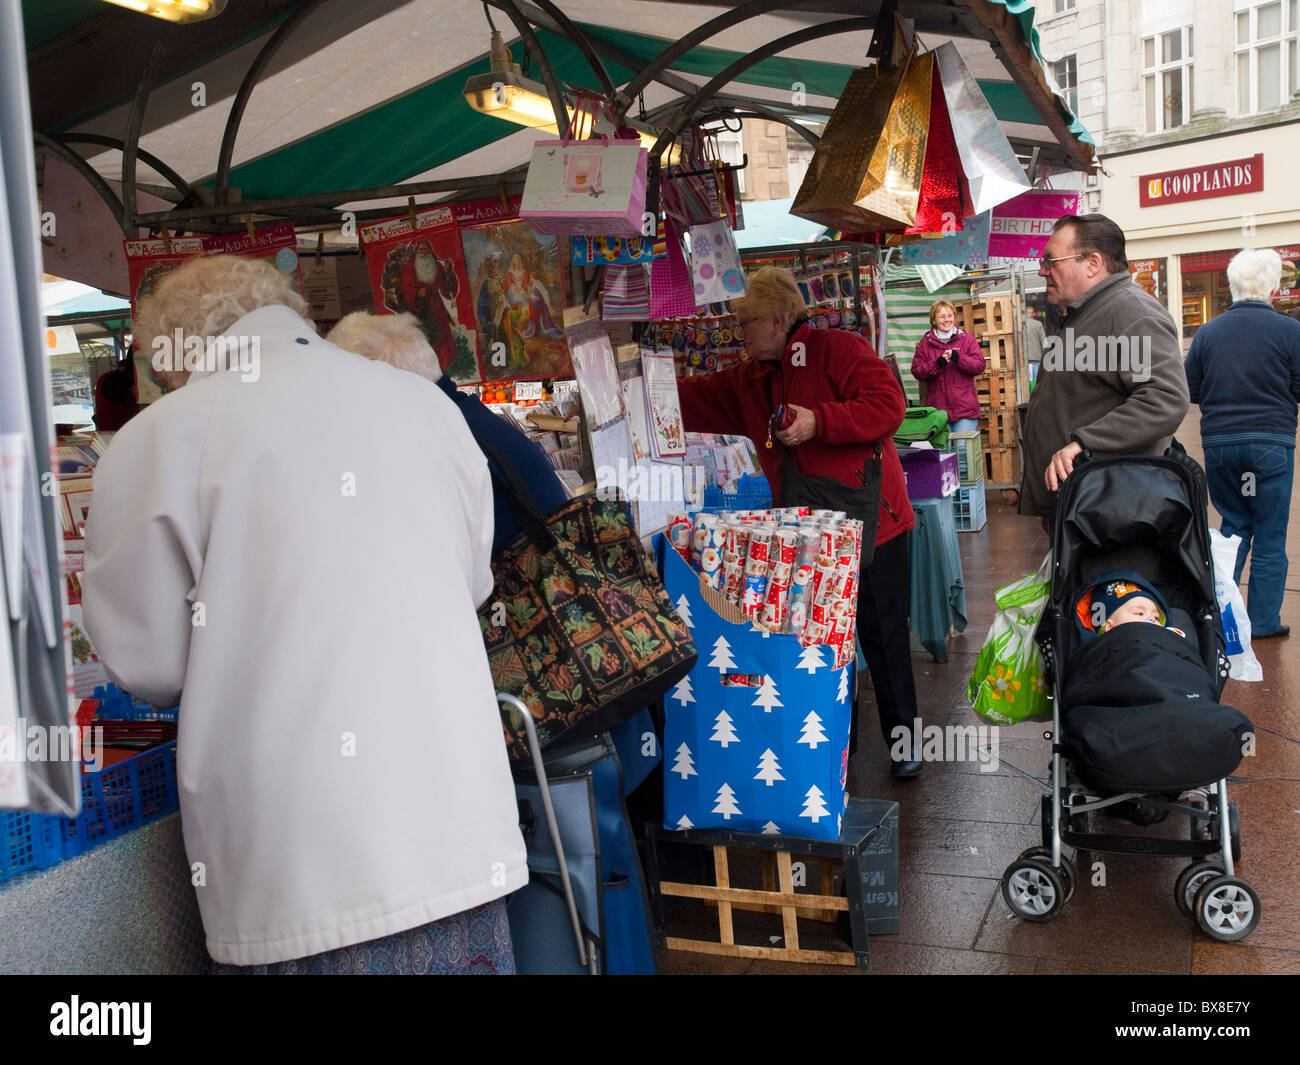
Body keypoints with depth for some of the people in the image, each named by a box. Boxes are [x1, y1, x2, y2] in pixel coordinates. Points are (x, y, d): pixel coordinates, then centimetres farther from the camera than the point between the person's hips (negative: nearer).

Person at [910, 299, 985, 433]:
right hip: (938, 408, 1)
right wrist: (936, 364, -13)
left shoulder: (967, 339, 9)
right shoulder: (925, 343, 10)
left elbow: (979, 366, 2)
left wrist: (959, 359, -14)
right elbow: (917, 371, 3)